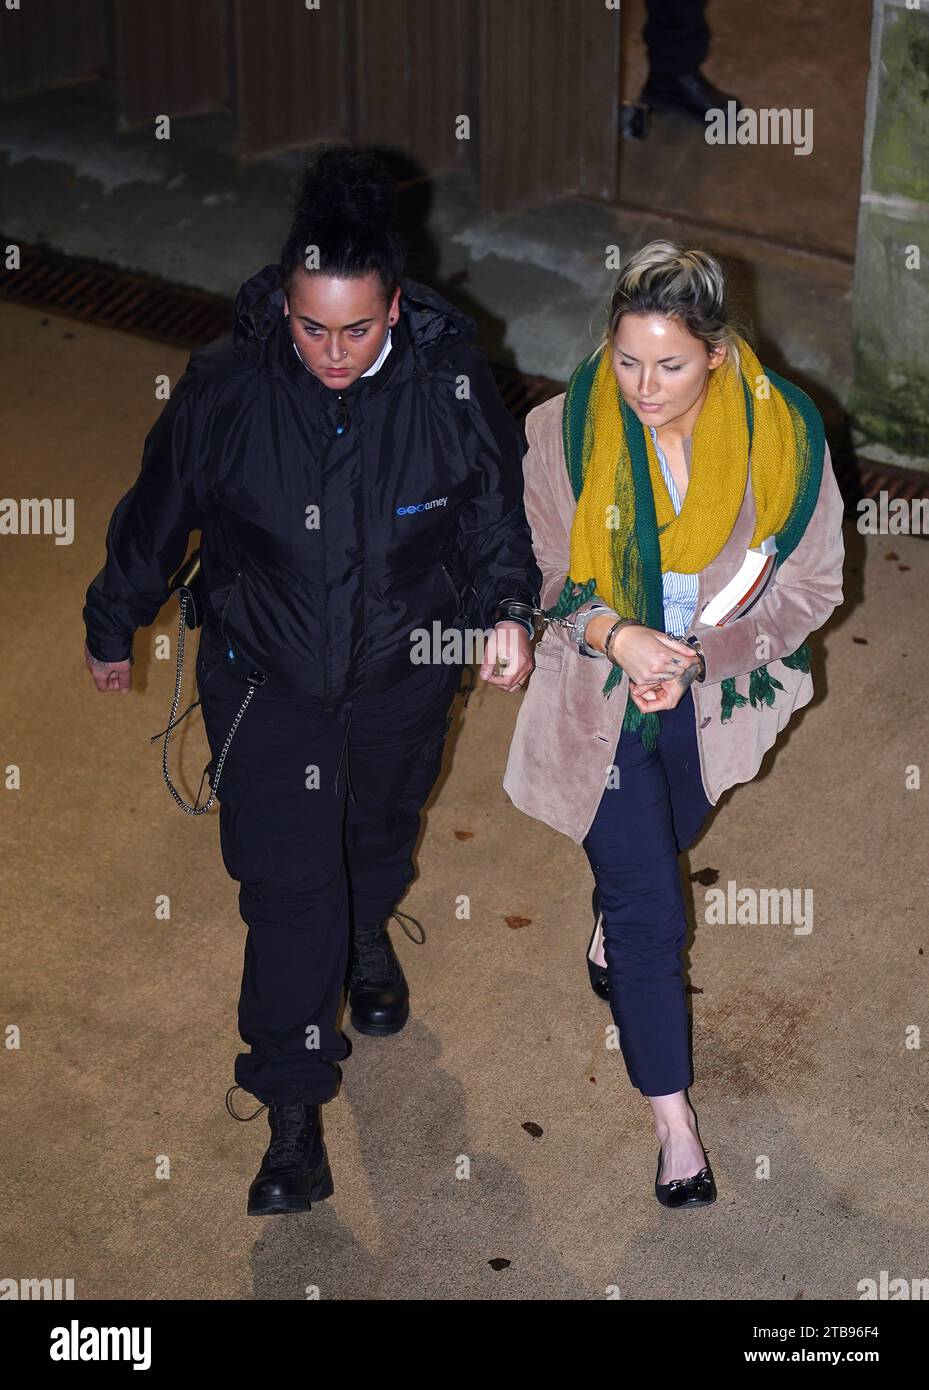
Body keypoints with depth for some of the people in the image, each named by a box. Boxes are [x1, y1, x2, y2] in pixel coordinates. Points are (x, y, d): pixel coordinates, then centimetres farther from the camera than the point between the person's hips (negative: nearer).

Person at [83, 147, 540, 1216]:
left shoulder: (452, 384, -20)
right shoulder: (224, 389, -22)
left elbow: (499, 501, -1)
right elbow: (155, 515, -5)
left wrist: (507, 608, -14)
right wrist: (111, 627, 7)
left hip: (402, 671, 2)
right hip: (266, 676, -2)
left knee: (382, 827, 27)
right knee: (287, 888, -3)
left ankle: (368, 935, 63)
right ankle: (294, 1112, 10)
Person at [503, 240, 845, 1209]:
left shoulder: (783, 432, -19)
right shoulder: (563, 432, -19)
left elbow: (808, 584, -10)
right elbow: (540, 578, -8)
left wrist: (694, 657, -22)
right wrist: (616, 635, -28)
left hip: (719, 694, 2)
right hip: (601, 695, -2)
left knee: (662, 846, 27)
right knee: (649, 910, -2)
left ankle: (613, 934, 63)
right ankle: (671, 1117, 14)